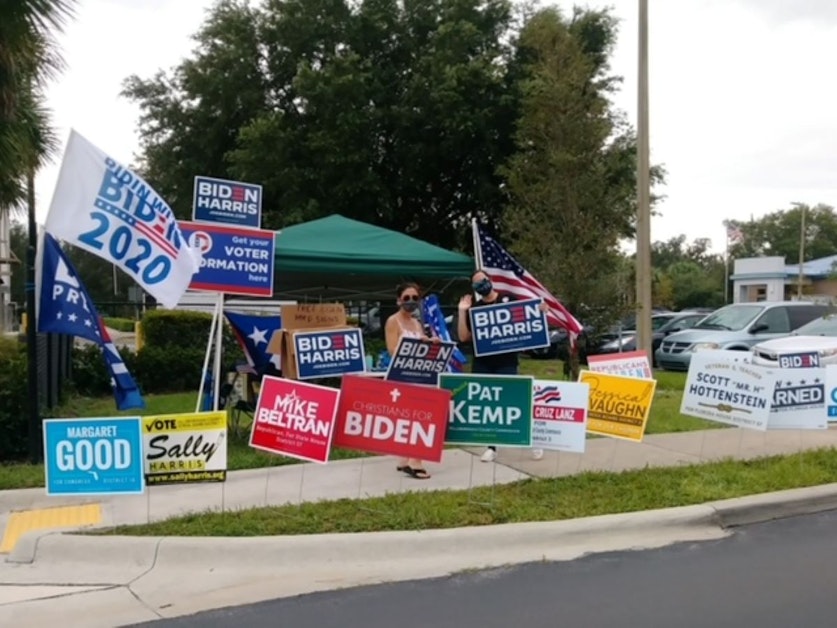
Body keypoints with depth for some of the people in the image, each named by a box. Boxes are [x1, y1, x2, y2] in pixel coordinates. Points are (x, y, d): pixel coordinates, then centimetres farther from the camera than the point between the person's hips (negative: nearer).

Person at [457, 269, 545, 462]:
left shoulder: (509, 300, 2)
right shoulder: (474, 308, 8)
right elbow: (463, 337, 1)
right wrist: (462, 311, -5)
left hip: (506, 363, -3)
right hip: (482, 365, 3)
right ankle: (491, 447, 14)